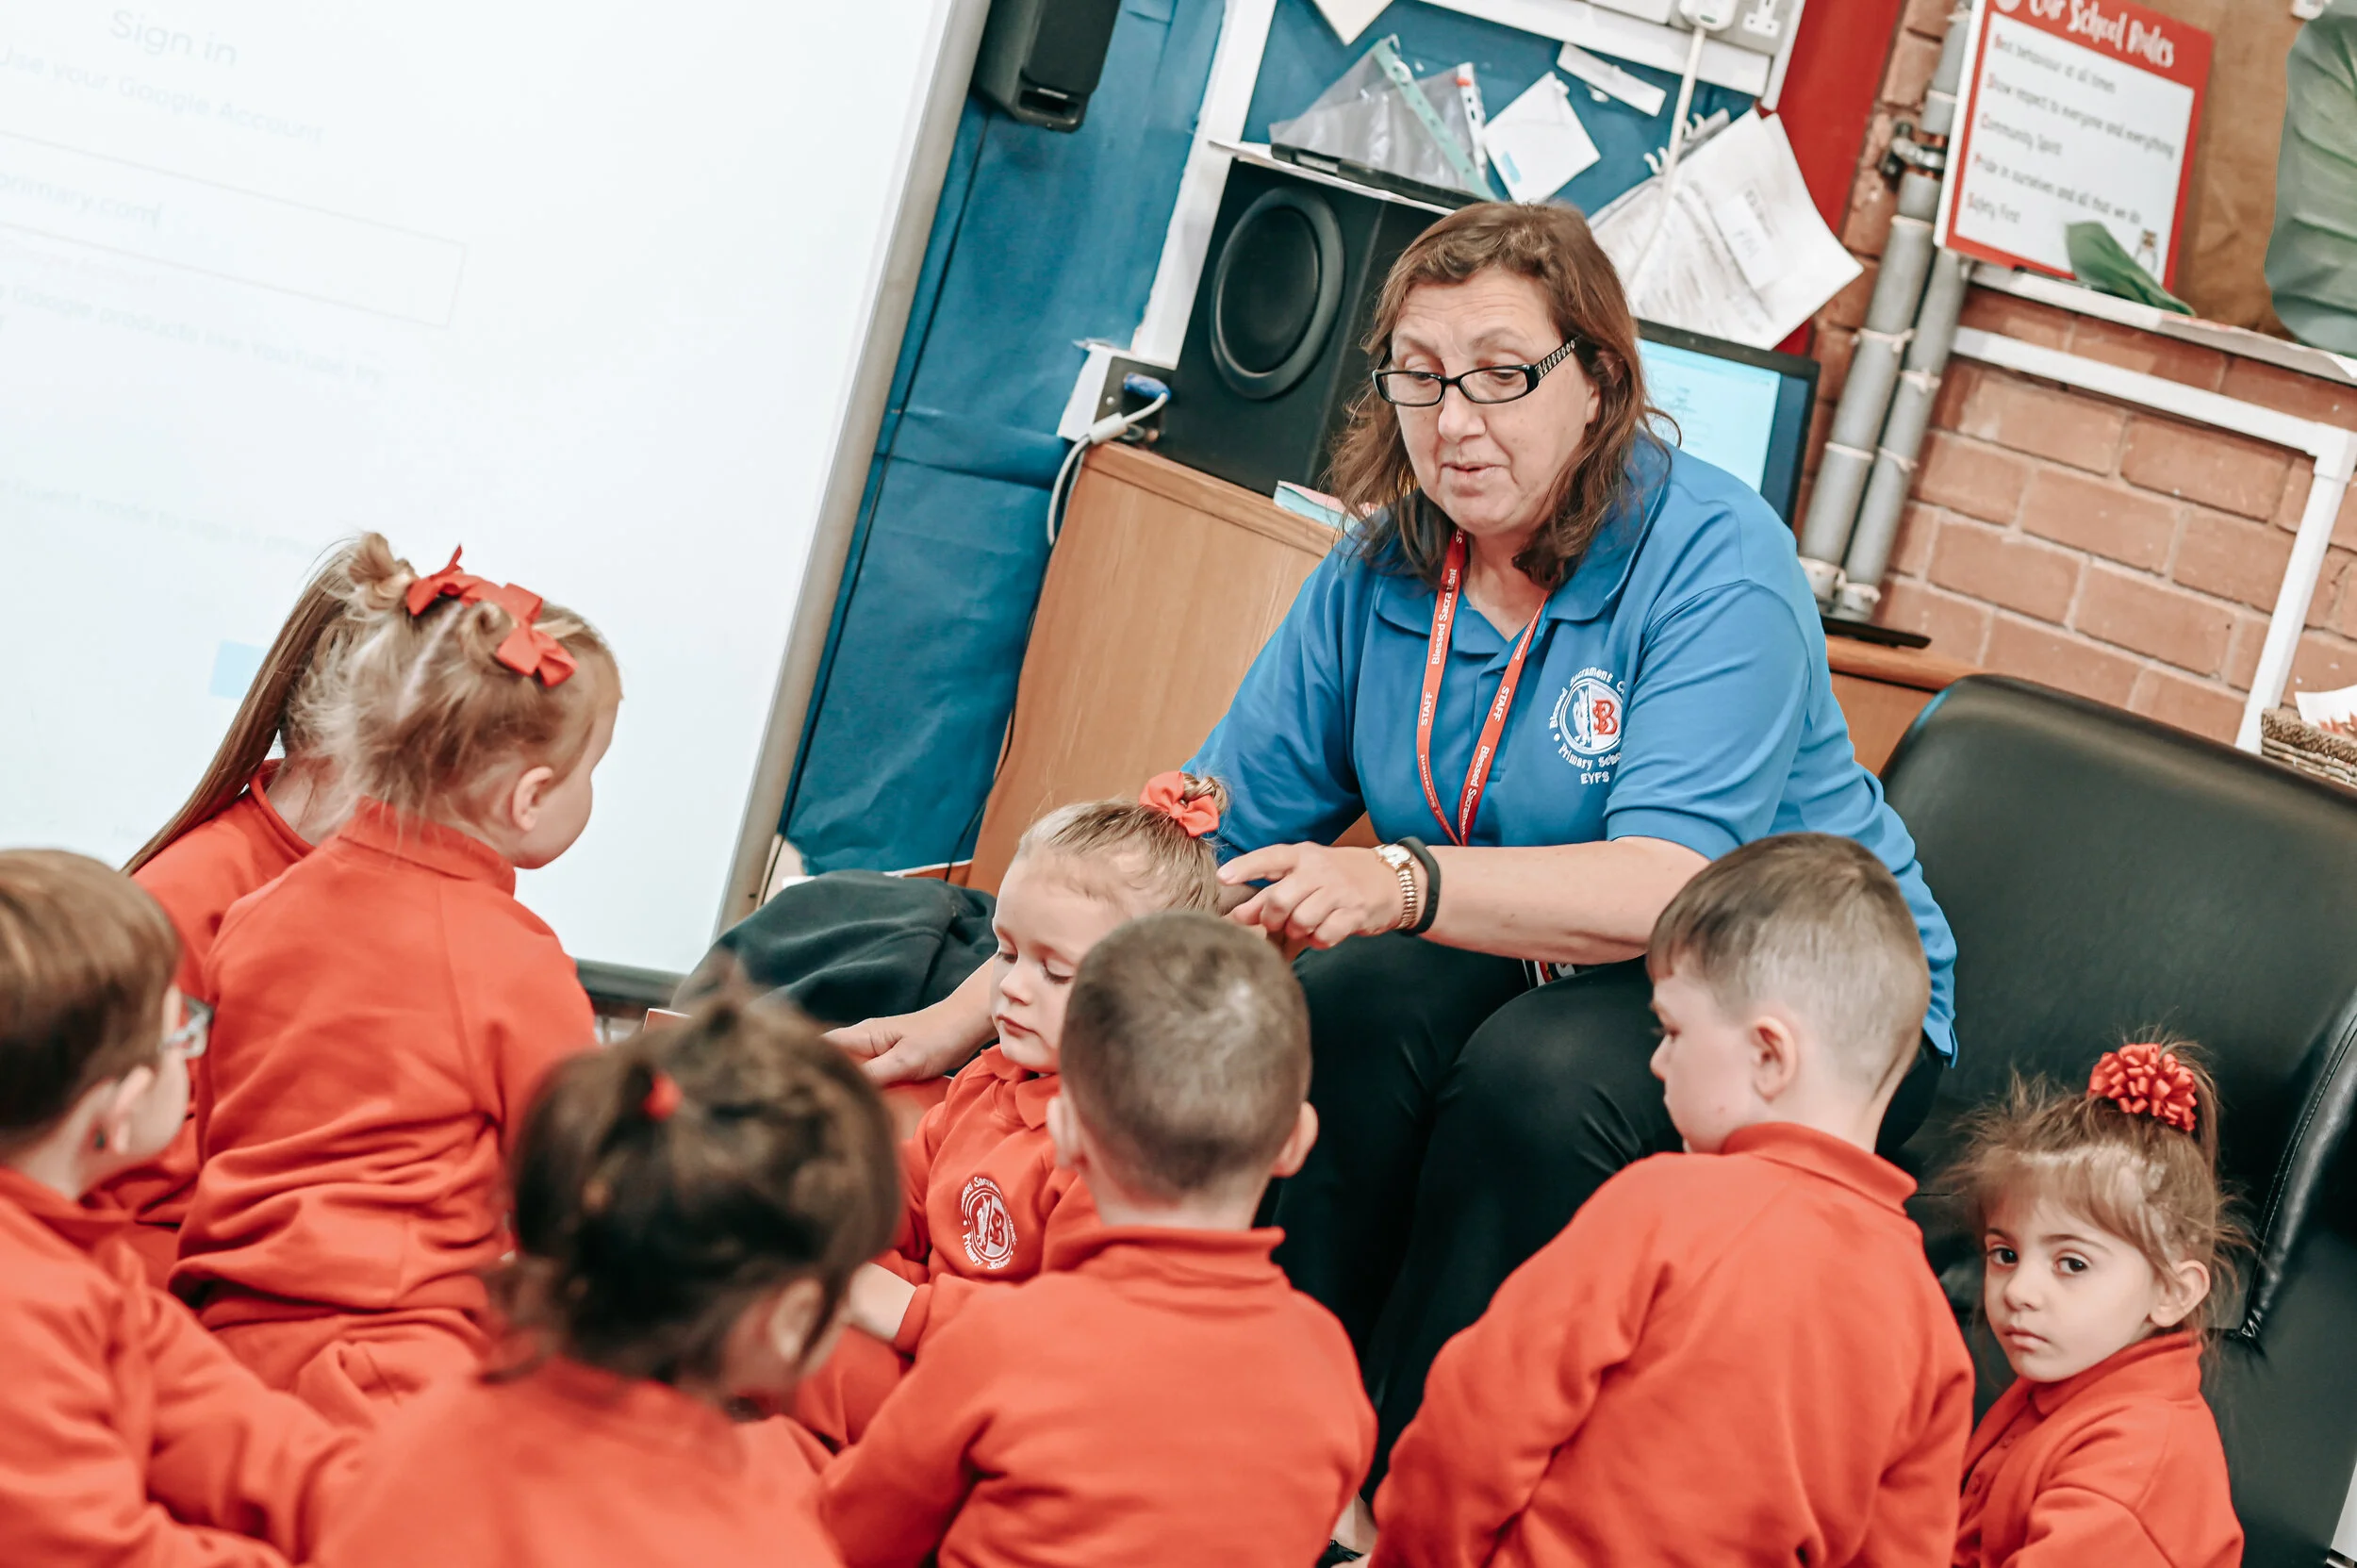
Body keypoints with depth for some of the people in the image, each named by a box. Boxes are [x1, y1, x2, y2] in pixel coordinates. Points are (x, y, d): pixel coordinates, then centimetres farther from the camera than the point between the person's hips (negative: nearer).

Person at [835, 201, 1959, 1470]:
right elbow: (1208, 840, 2)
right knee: (1351, 1005, -26)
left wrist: (1402, 882, -46)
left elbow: (1674, 887, -31)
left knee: (1537, 1072, -34)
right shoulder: (1380, 570, -1)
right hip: (1529, 972, 5)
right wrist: (976, 1007, -7)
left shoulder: (1713, 559, -19)